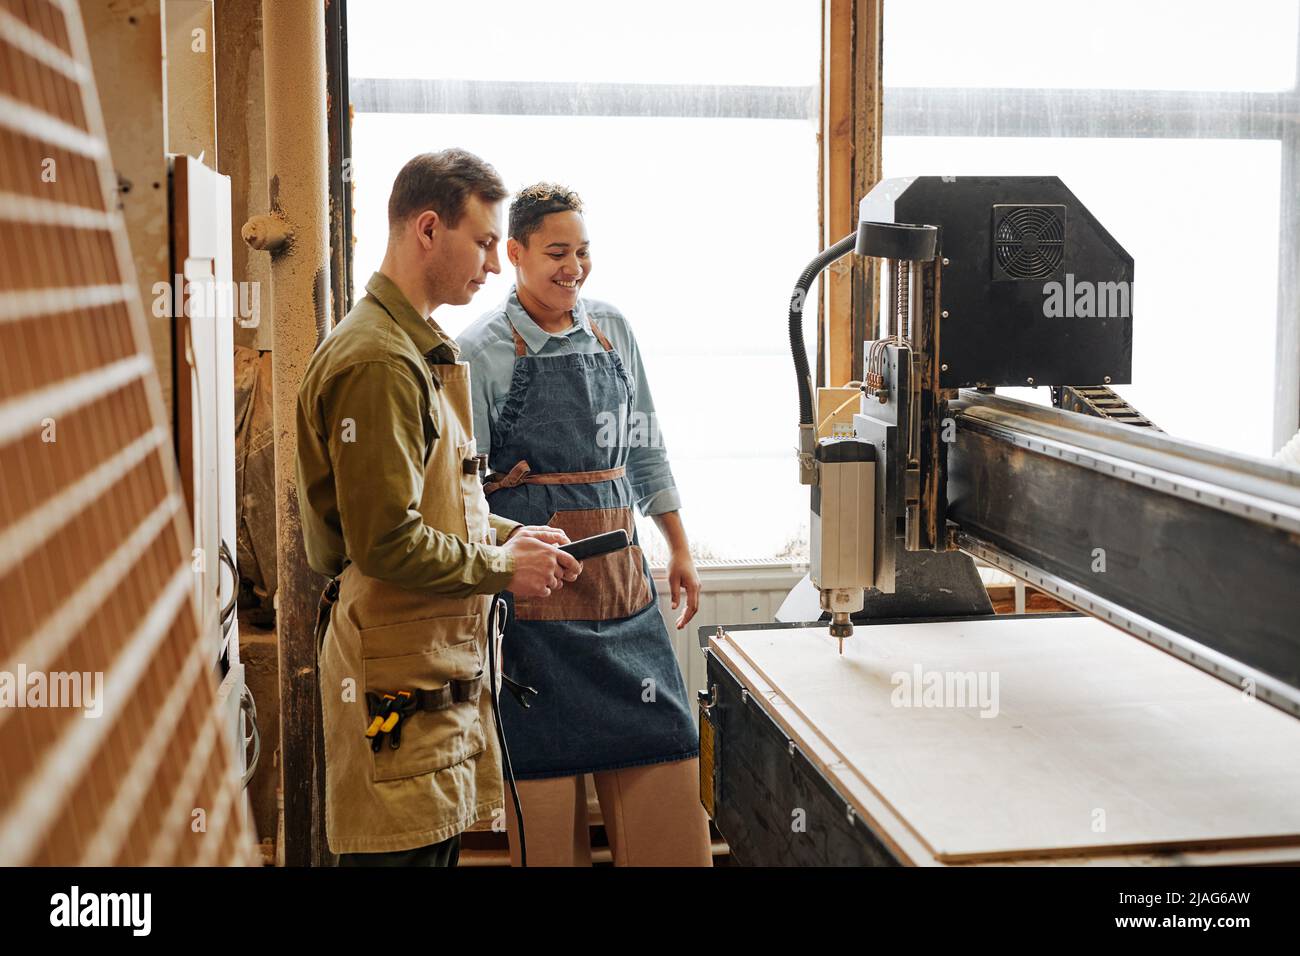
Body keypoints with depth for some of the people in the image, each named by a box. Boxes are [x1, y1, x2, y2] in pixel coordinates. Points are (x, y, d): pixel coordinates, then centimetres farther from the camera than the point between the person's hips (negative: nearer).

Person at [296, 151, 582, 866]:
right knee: (407, 849, -2)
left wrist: (508, 534, 9)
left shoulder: (418, 349, 16)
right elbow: (386, 542, -23)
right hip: (398, 670, -10)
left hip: (440, 665, 10)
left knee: (439, 841, 16)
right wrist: (502, 568, -11)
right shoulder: (377, 363, -19)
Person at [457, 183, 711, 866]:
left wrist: (680, 550, 18)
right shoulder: (482, 351, -5)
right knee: (544, 759, 2)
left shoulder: (612, 331, 11)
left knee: (662, 749, 5)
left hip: (623, 576, 5)